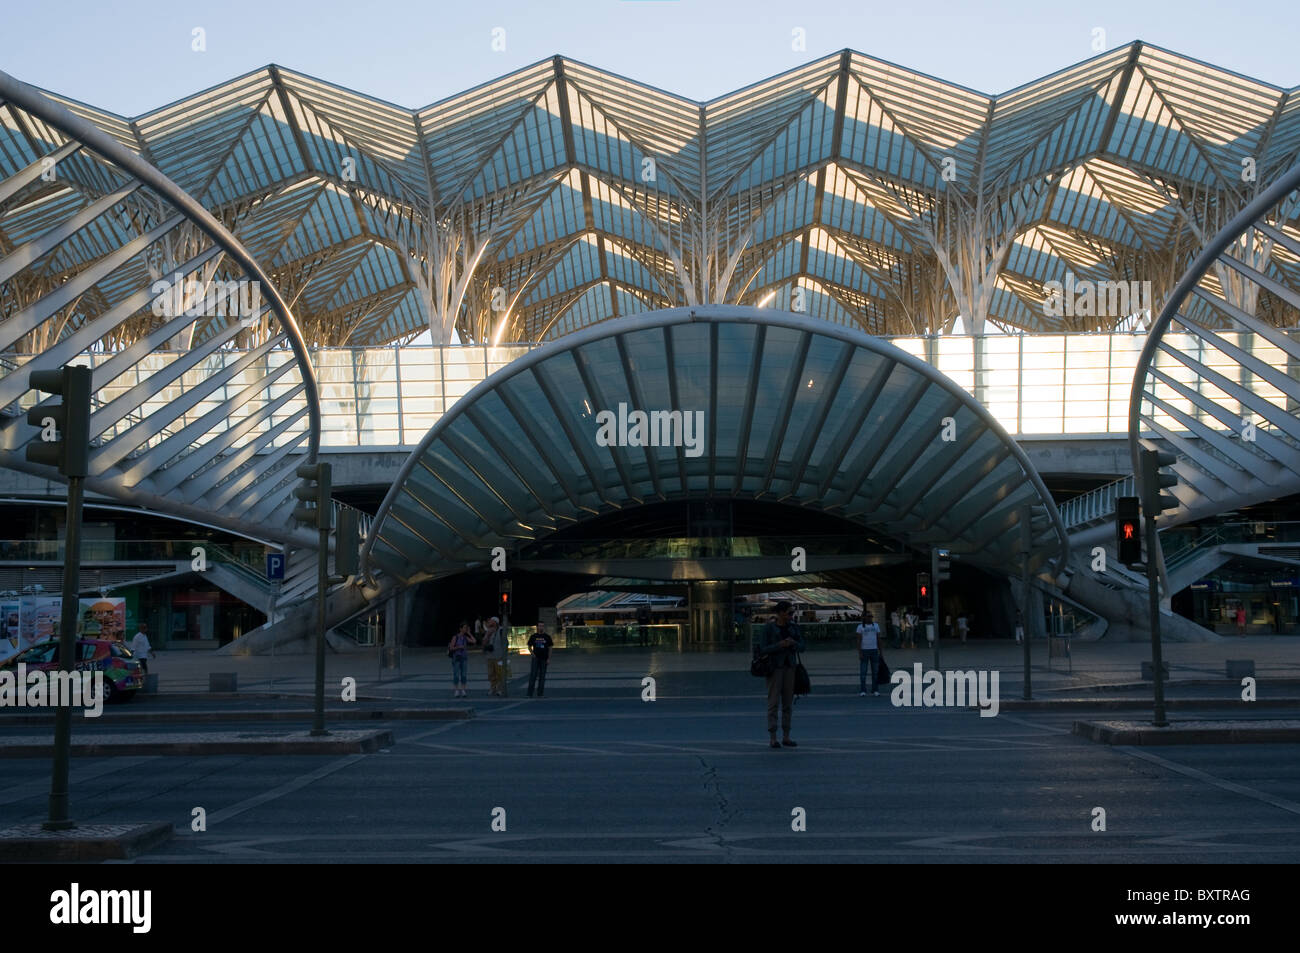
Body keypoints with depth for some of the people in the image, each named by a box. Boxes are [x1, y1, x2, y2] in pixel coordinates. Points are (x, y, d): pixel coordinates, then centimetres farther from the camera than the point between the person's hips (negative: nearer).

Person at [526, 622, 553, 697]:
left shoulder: (547, 637, 6)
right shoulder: (533, 636, 6)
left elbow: (550, 648, 7)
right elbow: (529, 646, 12)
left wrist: (549, 659, -1)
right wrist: (532, 653, -7)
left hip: (544, 659, 1)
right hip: (536, 658, -1)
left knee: (542, 676, 2)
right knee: (533, 675, -8)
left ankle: (540, 694, 7)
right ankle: (529, 694, -6)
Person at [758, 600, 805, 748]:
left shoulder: (793, 627, 7)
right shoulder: (768, 628, -8)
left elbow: (801, 647, 4)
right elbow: (763, 650, -12)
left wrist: (793, 643, -18)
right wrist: (780, 645, -25)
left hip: (789, 667, 5)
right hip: (774, 667, -5)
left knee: (788, 702, 5)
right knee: (773, 702, -7)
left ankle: (786, 737, 13)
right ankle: (772, 738, -1)